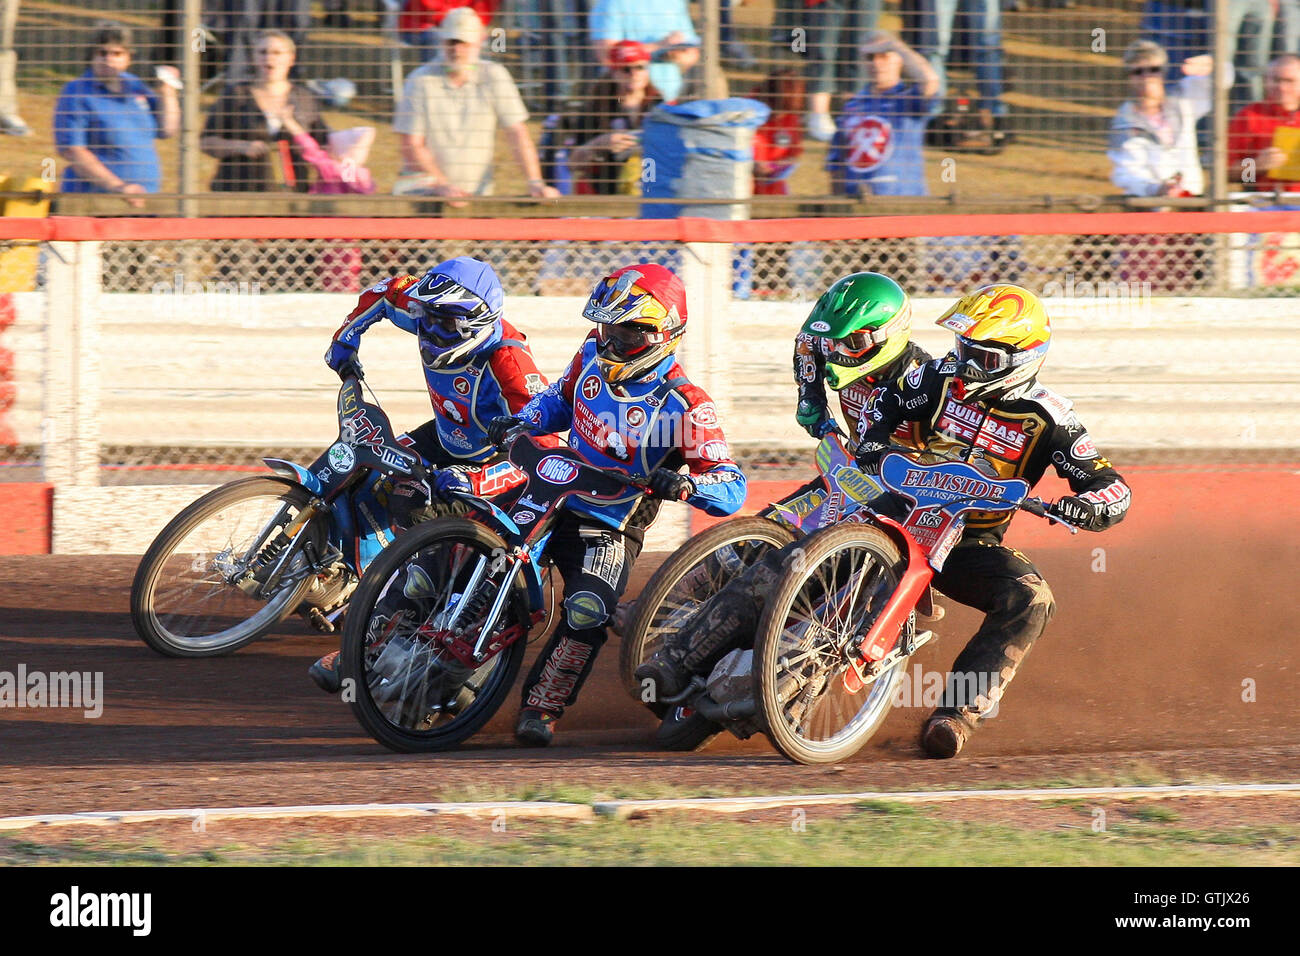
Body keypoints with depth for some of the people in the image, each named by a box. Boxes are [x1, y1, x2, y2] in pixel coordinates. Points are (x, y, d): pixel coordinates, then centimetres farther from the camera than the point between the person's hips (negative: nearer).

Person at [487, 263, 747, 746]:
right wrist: (522, 422, 1)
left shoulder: (685, 406, -19)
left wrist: (686, 483, -42)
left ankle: (542, 707, -9)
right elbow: (560, 398, 21)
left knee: (588, 614, -25)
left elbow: (732, 489, -21)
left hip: (610, 529, -5)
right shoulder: (595, 355, 0)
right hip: (554, 495, 5)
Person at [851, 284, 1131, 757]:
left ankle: (959, 710, -38)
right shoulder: (942, 378, 1)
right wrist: (871, 447, 1)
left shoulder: (1047, 418, -7)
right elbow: (886, 401, 21)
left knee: (1030, 598, -29)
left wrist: (1087, 505, -31)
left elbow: (1113, 488, -7)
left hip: (972, 542, -2)